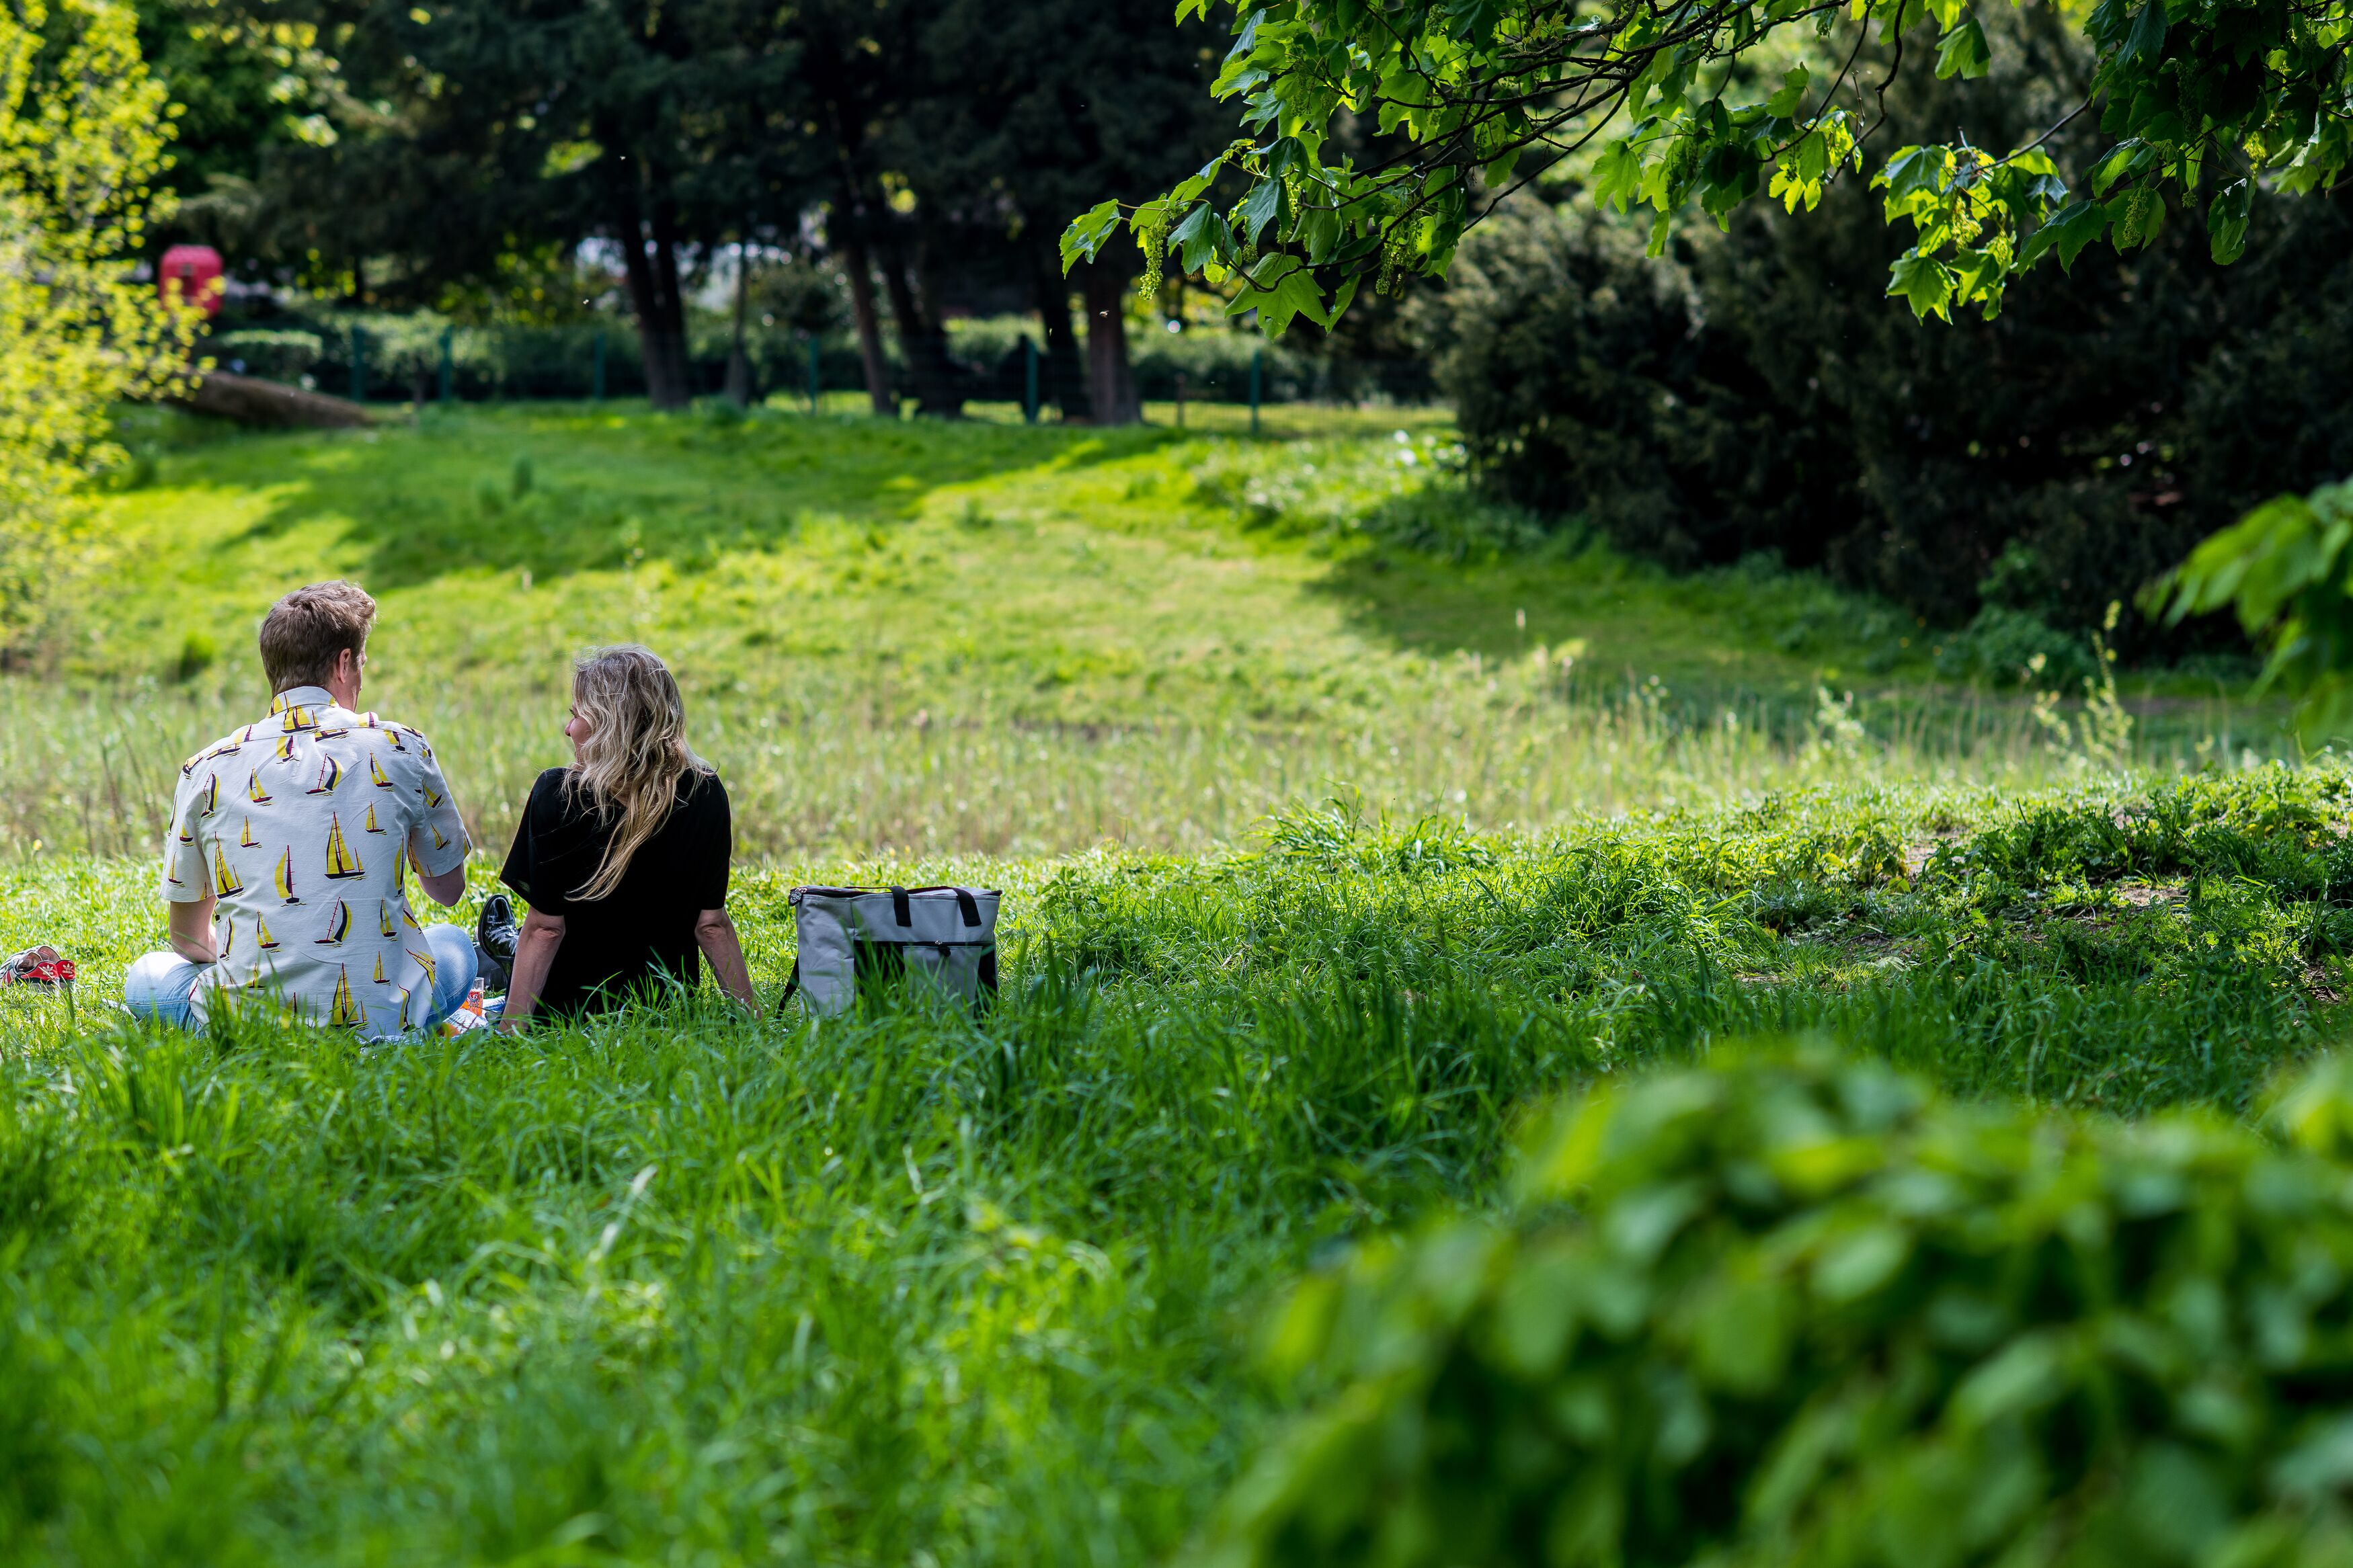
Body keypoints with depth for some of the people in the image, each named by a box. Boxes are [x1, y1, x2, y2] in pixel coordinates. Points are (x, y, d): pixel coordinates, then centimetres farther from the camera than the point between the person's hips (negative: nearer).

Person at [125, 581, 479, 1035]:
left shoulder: (205, 771, 0)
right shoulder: (400, 748, -3)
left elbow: (188, 938, 10)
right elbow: (449, 888, 12)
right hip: (380, 1018, 0)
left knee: (147, 976, 30)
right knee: (454, 943, 31)